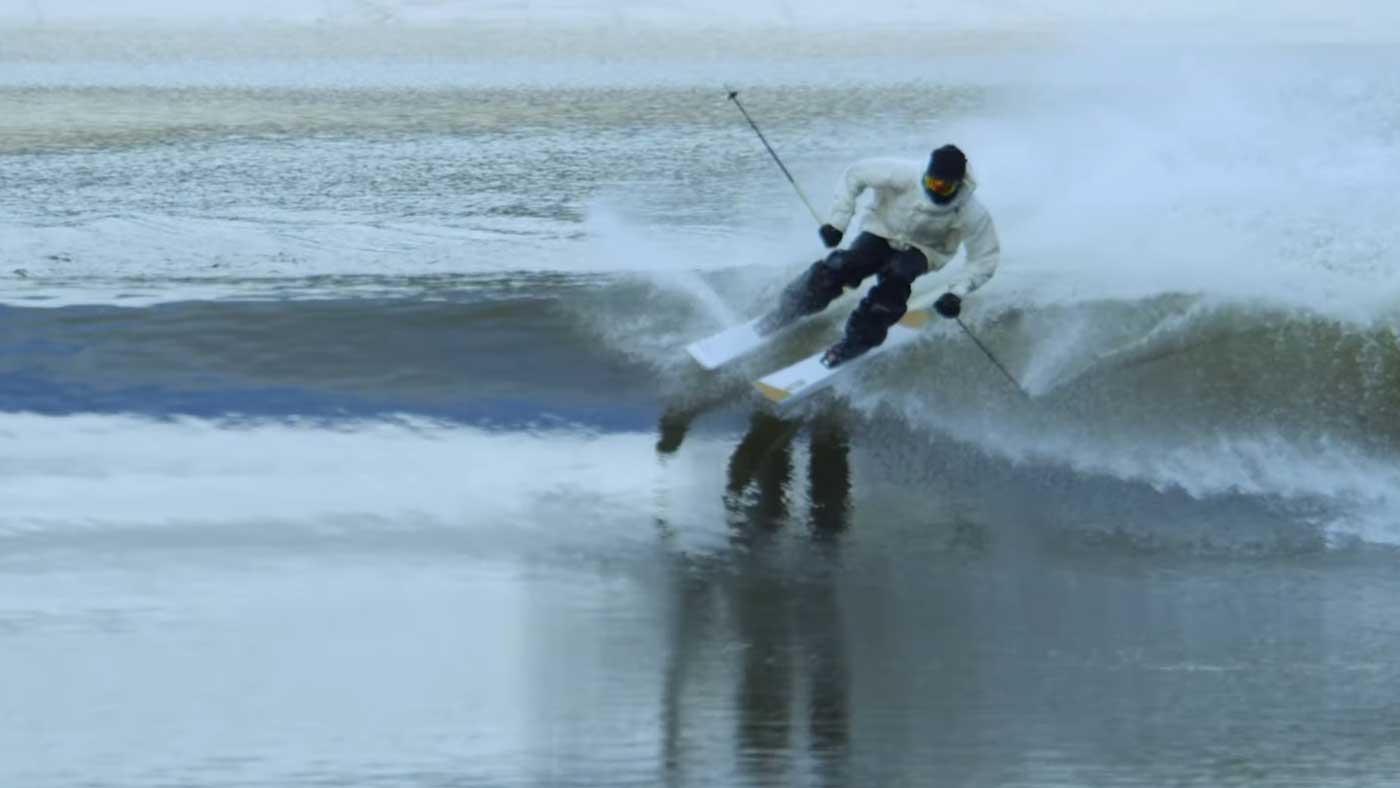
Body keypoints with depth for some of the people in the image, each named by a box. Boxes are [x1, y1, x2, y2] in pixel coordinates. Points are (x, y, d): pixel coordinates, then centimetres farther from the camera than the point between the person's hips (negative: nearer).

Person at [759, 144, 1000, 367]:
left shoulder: (971, 213, -30)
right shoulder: (906, 176, -32)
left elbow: (985, 259, -17)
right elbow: (856, 174, -19)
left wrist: (957, 293, -29)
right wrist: (837, 221, -22)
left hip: (921, 250, 0)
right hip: (882, 230, 0)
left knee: (896, 277, -34)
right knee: (840, 267, -24)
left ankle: (859, 338, -22)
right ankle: (789, 309, -1)